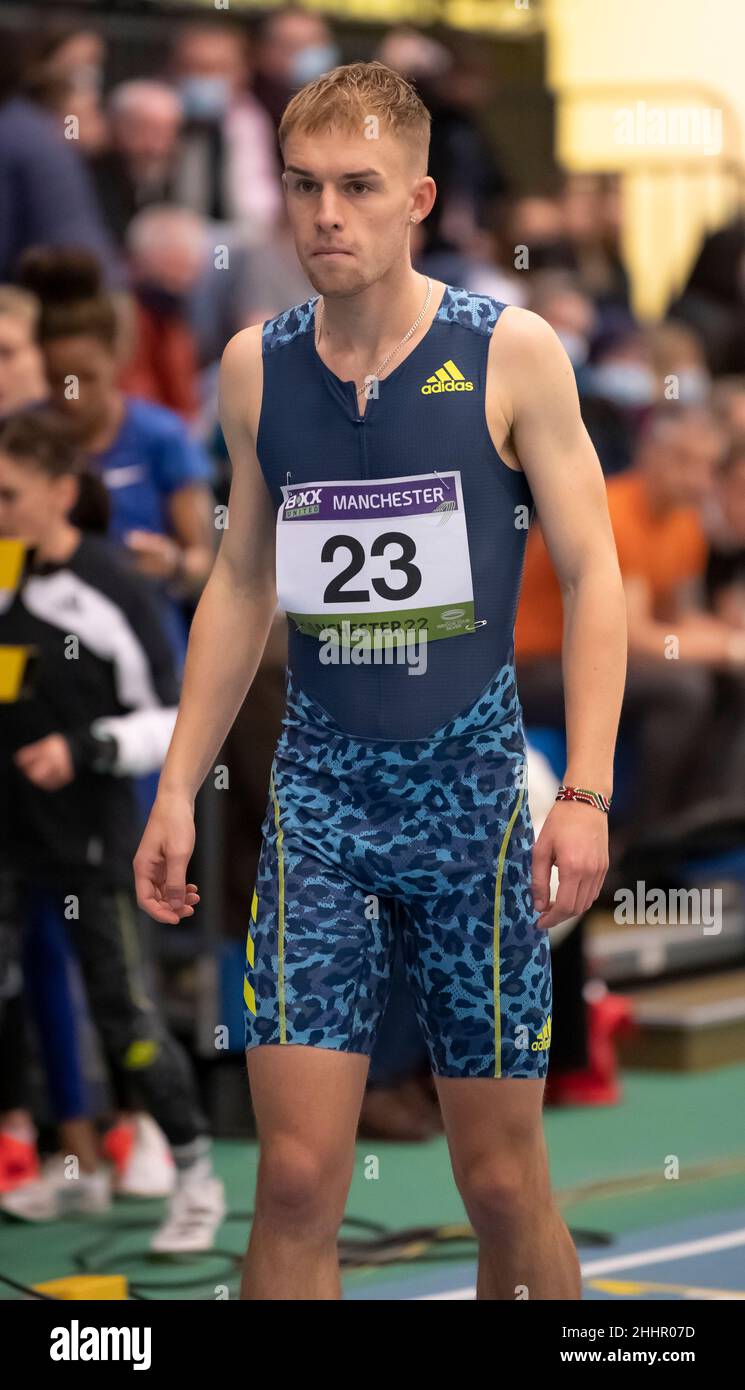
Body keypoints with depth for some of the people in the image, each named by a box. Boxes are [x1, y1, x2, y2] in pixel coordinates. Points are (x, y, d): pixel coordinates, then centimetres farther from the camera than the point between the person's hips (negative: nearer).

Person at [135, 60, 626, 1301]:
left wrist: (587, 793, -13)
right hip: (318, 791, 2)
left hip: (471, 790, -2)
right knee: (297, 1177, -7)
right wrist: (179, 790, 10)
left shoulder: (512, 355, -6)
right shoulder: (257, 367, 4)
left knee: (504, 1185, 4)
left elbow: (592, 574, -4)